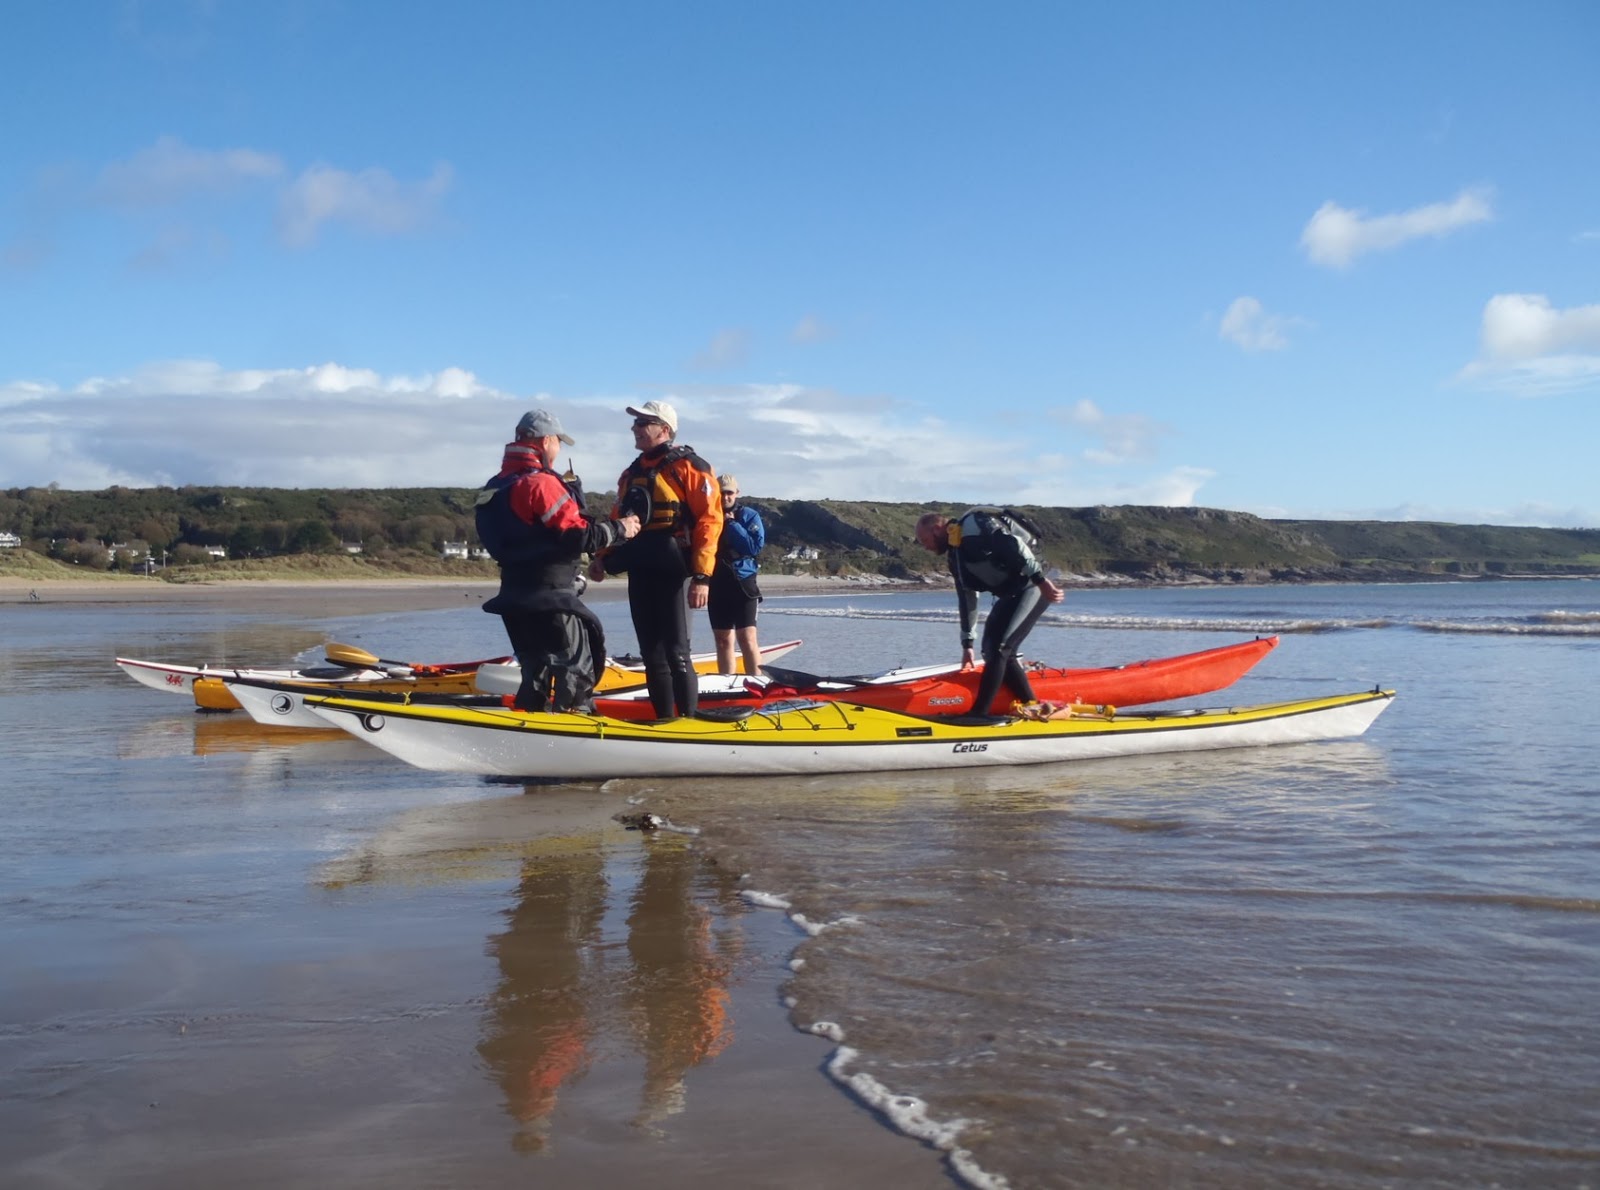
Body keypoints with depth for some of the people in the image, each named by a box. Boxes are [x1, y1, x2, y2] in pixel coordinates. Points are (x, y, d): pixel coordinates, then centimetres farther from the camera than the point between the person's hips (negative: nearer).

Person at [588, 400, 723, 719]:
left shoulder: (689, 467, -6)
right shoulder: (631, 473, 18)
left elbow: (709, 521, -13)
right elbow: (617, 520, 21)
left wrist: (702, 576, -19)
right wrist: (602, 557, 4)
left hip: (672, 572, -7)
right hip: (639, 573, 7)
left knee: (676, 653, -8)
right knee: (652, 654, 9)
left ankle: (689, 720, -2)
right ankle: (664, 718, 16)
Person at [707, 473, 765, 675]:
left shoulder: (749, 515, 2)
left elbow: (756, 546, -12)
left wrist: (731, 524, -11)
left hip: (742, 583, -4)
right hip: (716, 584, 4)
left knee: (747, 638, -11)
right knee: (723, 640, 9)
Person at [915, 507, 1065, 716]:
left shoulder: (972, 525, -14)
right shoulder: (954, 555, 15)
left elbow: (1013, 544, -24)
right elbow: (967, 598, 20)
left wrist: (1040, 580, -29)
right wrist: (967, 643, 21)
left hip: (1031, 588, -10)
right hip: (1011, 595, 10)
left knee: (998, 648, -15)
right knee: (992, 650, 7)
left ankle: (979, 714, -12)